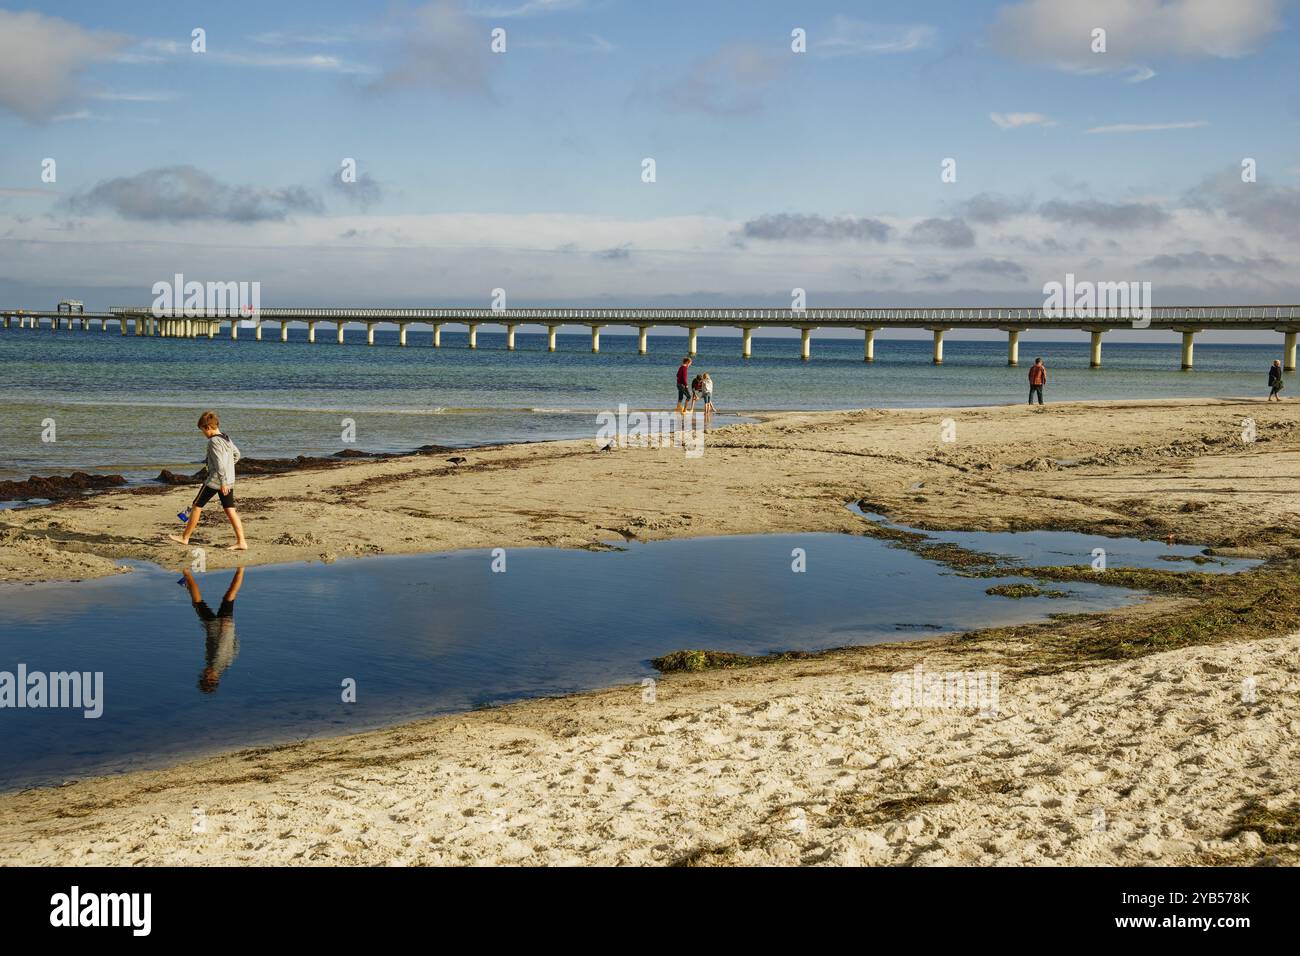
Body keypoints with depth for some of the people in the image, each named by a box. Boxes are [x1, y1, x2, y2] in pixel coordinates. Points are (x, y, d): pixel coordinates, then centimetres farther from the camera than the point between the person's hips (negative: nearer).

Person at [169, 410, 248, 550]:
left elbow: (219, 463, -21)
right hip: (229, 480, 8)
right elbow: (236, 454, 23)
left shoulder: (214, 441, -15)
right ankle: (241, 542, -3)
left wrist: (223, 482, -23)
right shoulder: (226, 438, 11)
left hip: (215, 480, -8)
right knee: (230, 510, 5)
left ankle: (185, 538, 13)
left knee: (197, 506, 5)